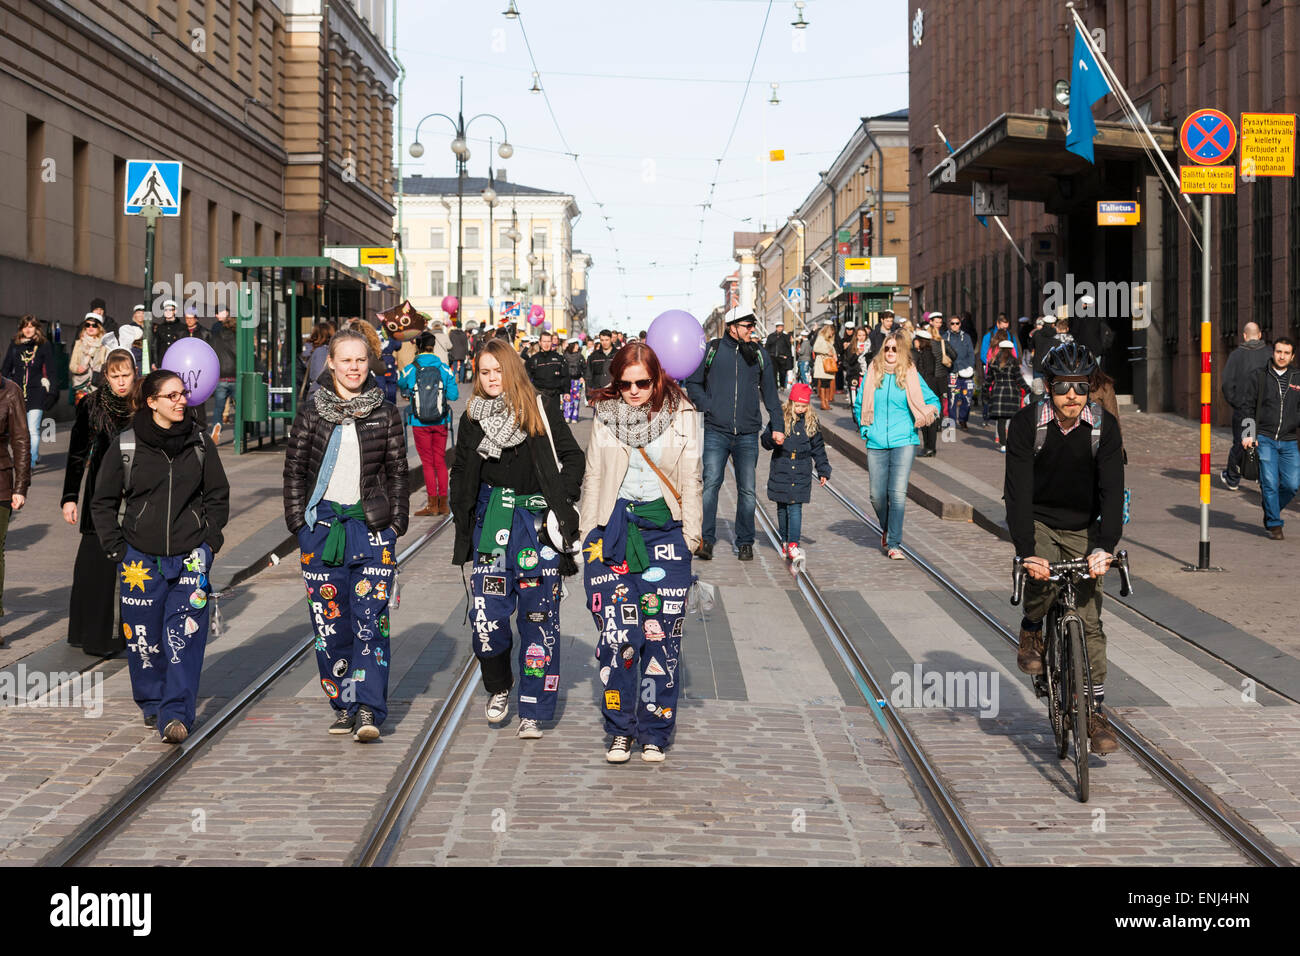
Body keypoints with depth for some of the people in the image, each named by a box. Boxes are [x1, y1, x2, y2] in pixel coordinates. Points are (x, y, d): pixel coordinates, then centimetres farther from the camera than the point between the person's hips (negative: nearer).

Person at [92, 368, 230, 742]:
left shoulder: (200, 442, 4)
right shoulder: (124, 446, 0)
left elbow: (218, 496, 13)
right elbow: (102, 503, 8)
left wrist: (209, 541, 4)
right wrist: (117, 550, 1)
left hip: (190, 556, 0)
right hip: (142, 557, 0)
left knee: (184, 637, -9)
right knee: (143, 637, 6)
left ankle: (176, 714, -8)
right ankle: (152, 704, 27)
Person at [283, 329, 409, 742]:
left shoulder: (386, 414, 5)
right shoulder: (311, 411, 5)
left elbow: (397, 472, 9)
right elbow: (294, 467, 8)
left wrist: (397, 522, 2)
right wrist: (298, 520, 1)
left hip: (371, 525, -1)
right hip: (322, 522, 1)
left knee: (370, 620, -8)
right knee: (329, 620, 4)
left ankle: (368, 710, -9)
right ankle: (343, 706, 15)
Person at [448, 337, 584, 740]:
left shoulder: (541, 411, 1)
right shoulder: (472, 418, 10)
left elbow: (572, 457, 5)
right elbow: (460, 474, 20)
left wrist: (562, 502, -5)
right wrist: (462, 520, 13)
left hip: (537, 522, -2)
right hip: (491, 521, 2)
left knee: (539, 616, -3)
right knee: (486, 615, -7)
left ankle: (533, 712, 5)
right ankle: (498, 688, 21)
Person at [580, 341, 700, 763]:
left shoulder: (681, 416, 2)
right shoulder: (605, 416, 5)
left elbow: (691, 478, 7)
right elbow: (593, 477, 13)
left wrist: (690, 535, 4)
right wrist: (589, 531, 10)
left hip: (664, 529, 0)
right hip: (613, 529, 1)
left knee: (661, 636, -3)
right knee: (616, 634, -6)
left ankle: (655, 732, 9)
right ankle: (620, 730, 6)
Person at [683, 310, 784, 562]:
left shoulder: (759, 355, 9)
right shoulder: (712, 350, 3)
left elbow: (770, 393, 15)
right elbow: (693, 383, 10)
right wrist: (707, 406, -5)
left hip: (747, 434, 2)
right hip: (716, 431, -2)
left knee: (747, 489, 4)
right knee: (711, 483, -12)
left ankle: (745, 542, 14)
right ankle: (706, 539, -9)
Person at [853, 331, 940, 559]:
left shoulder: (911, 375, 3)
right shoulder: (872, 373, 6)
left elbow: (933, 400, 13)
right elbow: (859, 404, 17)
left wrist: (926, 415, -6)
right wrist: (864, 429, 7)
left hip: (904, 441, -2)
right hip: (876, 443, 2)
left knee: (898, 493, -11)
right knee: (877, 495, 4)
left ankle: (894, 543, -6)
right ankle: (886, 529, 33)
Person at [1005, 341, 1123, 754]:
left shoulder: (1104, 426, -15)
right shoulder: (1026, 423, -19)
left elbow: (1112, 490, -20)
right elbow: (1018, 491, -26)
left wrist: (1103, 548, -35)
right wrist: (1027, 552, -37)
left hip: (1082, 528, 1)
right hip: (1037, 522, -1)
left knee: (1089, 619, -4)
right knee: (1044, 579, -32)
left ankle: (1096, 709, 4)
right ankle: (1031, 629, 1)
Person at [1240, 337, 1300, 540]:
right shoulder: (1258, 378, 3)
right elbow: (1247, 406, 2)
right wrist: (1247, 434, -7)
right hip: (1264, 439, -2)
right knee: (1270, 483, -8)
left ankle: (1271, 510, 22)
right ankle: (1273, 524, 5)